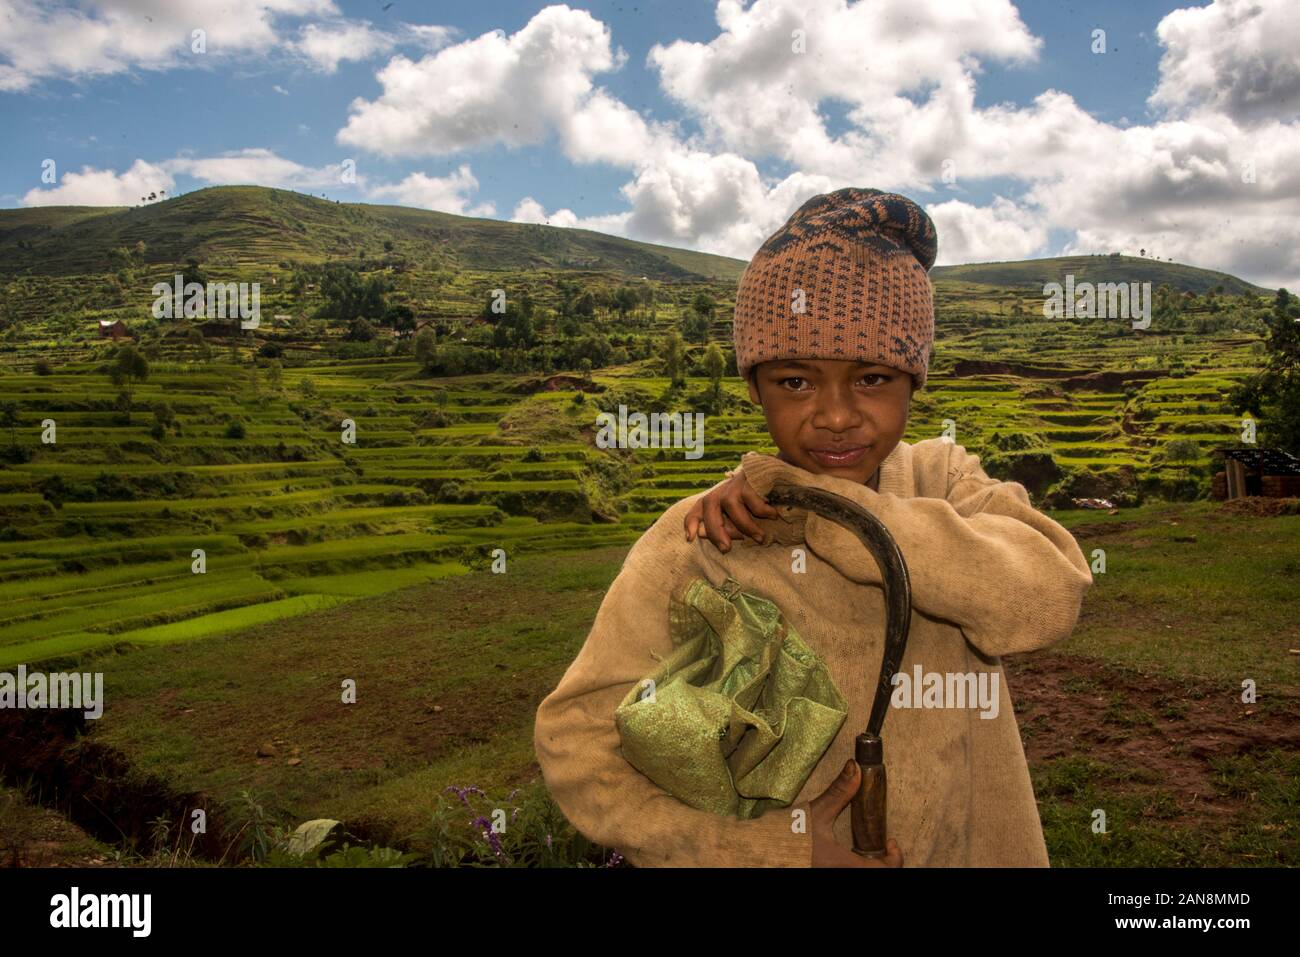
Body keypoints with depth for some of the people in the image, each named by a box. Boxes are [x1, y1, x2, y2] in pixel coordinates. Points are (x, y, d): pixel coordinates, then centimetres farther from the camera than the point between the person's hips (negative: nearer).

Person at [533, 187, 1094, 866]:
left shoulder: (944, 478, -8)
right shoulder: (704, 542, -19)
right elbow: (581, 739, -20)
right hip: (796, 853, -3)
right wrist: (777, 850, -27)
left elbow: (1046, 600, -24)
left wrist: (827, 512, -30)